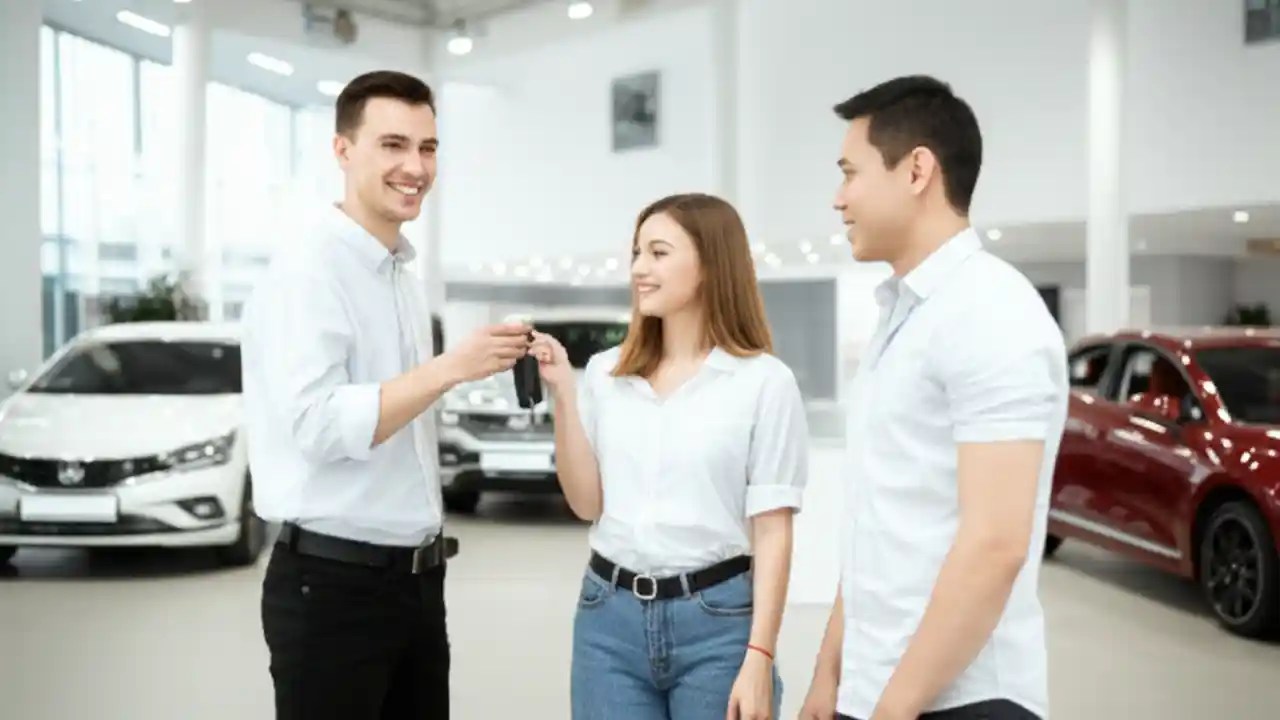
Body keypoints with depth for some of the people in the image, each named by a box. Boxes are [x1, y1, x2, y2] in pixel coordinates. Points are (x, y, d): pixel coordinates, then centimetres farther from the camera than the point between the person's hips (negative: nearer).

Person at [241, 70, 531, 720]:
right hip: (333, 583, -8)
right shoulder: (309, 266, -14)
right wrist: (450, 367, -26)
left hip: (415, 576, 8)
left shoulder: (404, 274, 12)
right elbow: (317, 425, -24)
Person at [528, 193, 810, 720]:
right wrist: (562, 394, -4)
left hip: (716, 618, -3)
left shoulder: (764, 381, -5)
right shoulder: (605, 374, 6)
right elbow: (587, 503, 4)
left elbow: (772, 532, -6)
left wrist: (759, 659, -11)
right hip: (610, 616, 3)